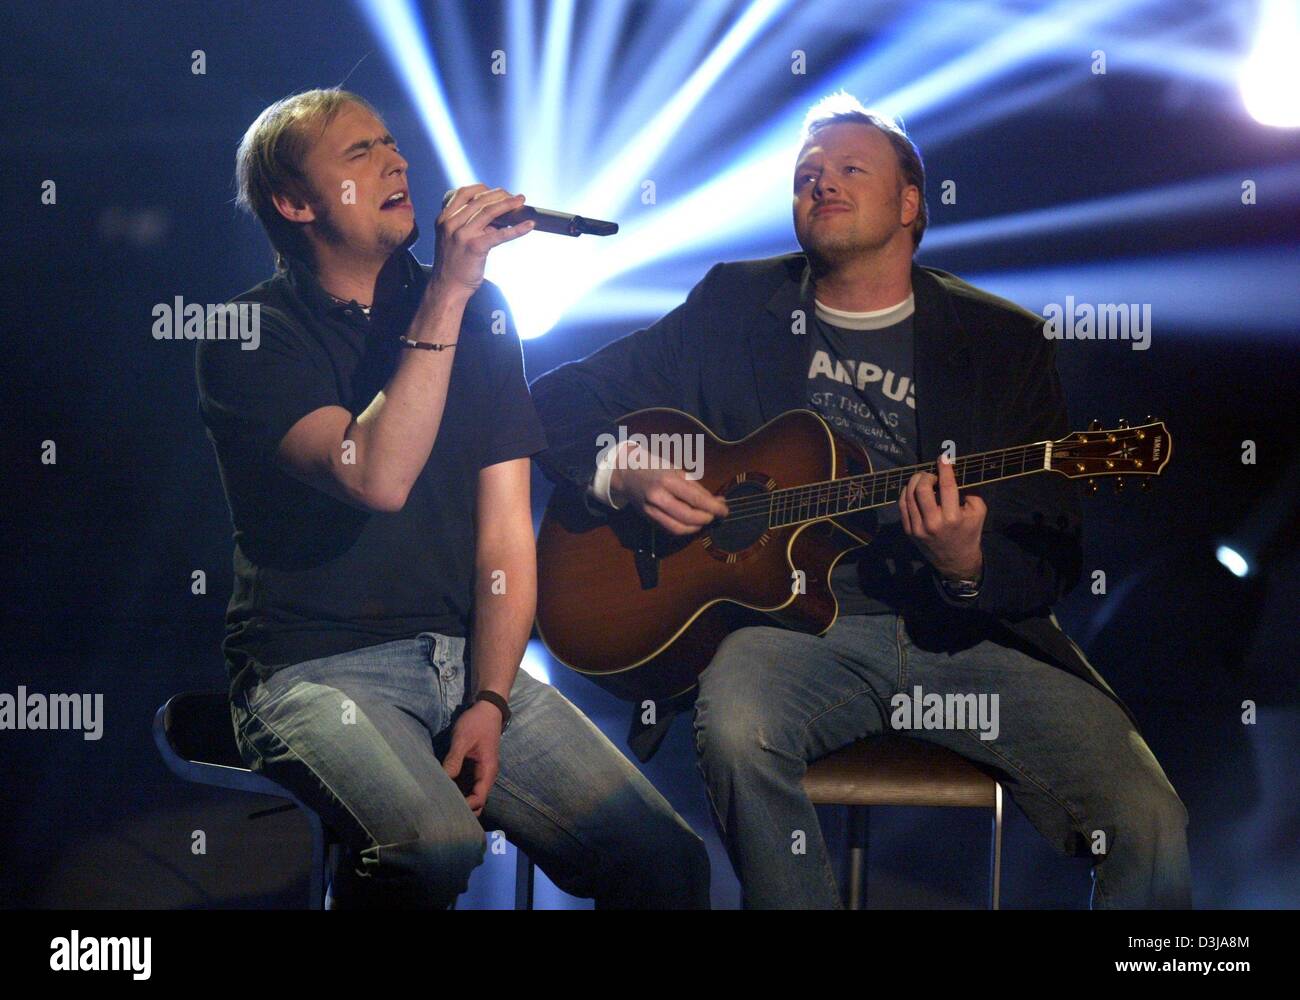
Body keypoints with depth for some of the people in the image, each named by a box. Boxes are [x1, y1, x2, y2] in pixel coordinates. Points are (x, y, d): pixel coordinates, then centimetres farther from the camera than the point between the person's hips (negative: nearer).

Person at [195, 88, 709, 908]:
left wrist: (489, 701, -6)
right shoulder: (250, 336, -3)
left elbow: (507, 530, 6)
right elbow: (377, 478, -21)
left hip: (467, 656, 4)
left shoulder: (479, 312, 12)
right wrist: (447, 296, -19)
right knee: (434, 846, -33)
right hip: (316, 668, -4)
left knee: (664, 856, -14)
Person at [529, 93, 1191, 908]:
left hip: (967, 629, 0)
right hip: (788, 621, 0)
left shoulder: (1002, 340, 8)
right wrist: (620, 473, -7)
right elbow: (559, 402, 14)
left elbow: (1053, 564, 5)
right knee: (738, 727, -35)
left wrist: (969, 569, -18)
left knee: (1149, 826, -22)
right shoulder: (735, 307, 11)